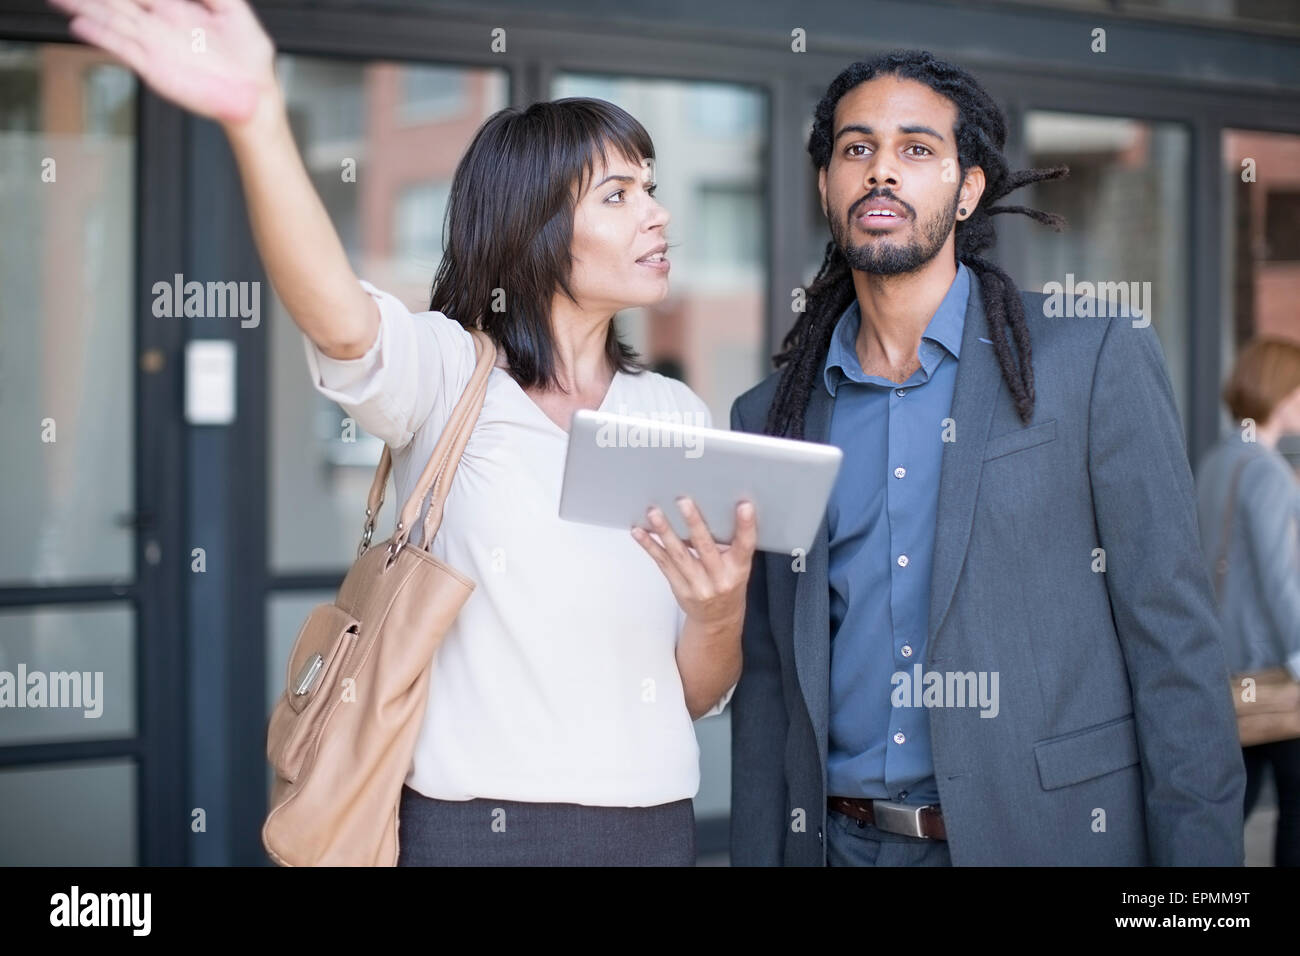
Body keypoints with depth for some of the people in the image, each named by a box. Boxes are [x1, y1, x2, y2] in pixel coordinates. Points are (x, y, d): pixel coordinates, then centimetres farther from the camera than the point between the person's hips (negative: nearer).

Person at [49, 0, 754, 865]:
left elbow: (700, 696, 7)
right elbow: (340, 320, -30)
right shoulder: (448, 373, -5)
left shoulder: (677, 416, 6)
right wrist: (257, 119, -47)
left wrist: (720, 615, -16)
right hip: (471, 821, -4)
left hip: (652, 820, 4)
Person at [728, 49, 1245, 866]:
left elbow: (1174, 644, -6)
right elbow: (766, 682, 11)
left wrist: (1198, 851, -11)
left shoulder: (1099, 360, -3)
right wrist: (758, 851, 5)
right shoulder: (770, 417, 8)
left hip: (1044, 830, -3)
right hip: (839, 837, 3)